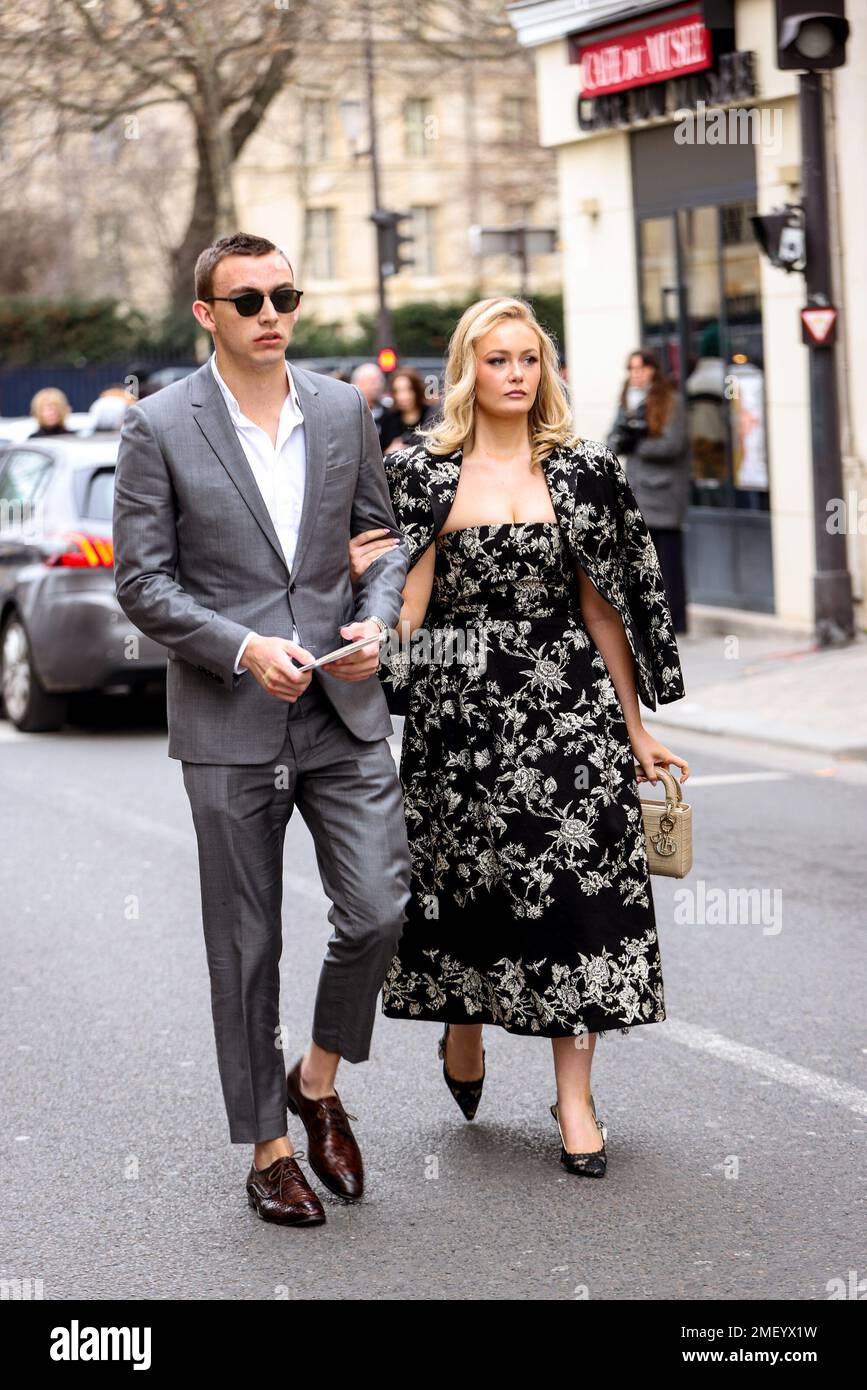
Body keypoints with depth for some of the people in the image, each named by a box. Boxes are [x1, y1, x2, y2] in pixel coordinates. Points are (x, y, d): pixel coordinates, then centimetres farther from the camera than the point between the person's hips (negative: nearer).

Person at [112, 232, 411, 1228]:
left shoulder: (343, 410, 6)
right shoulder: (160, 427, -5)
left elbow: (383, 536, 14)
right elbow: (140, 581, -6)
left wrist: (376, 621, -6)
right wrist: (244, 649, -17)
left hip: (343, 709, 3)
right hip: (230, 725, -3)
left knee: (378, 909, -5)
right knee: (246, 944, 6)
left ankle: (319, 1080, 22)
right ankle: (267, 1146, 19)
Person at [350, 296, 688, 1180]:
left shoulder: (582, 472, 6)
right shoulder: (424, 474, 2)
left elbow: (603, 607, 8)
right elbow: (408, 608, -1)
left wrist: (635, 728, 8)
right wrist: (365, 576, -22)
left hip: (568, 704, 1)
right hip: (462, 708, 0)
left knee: (576, 884, -4)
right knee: (465, 882, 7)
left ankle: (574, 1098, 4)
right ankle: (463, 1033, 37)